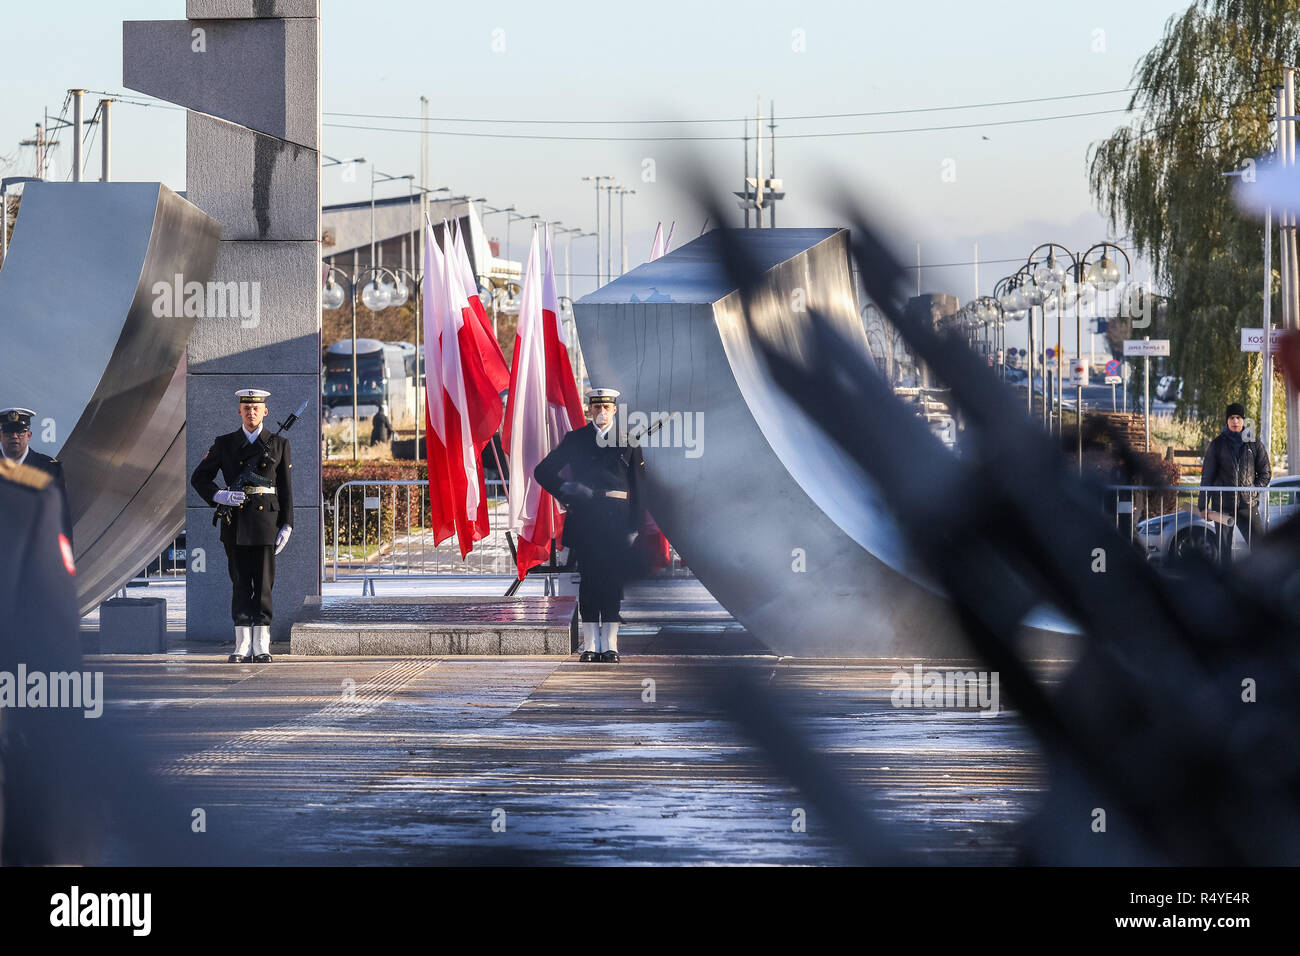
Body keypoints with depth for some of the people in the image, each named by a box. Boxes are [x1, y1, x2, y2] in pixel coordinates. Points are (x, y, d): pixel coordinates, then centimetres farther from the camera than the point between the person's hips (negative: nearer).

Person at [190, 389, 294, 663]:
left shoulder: (279, 444, 8)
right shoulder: (224, 443, 9)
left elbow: (286, 488, 6)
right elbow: (199, 477, 9)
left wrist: (286, 525, -2)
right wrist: (220, 496, -9)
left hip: (266, 520, -1)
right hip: (235, 523, 1)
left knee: (263, 584, -2)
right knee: (240, 583, 2)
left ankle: (262, 647, 2)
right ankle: (242, 645, 5)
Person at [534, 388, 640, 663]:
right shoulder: (575, 439, 9)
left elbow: (637, 485, 8)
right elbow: (543, 471, 11)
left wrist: (634, 525, 1)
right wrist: (566, 493, 0)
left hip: (617, 514, 0)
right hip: (584, 515, 0)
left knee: (614, 578, -2)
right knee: (588, 578, 0)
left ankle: (609, 645, 1)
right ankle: (590, 645, 3)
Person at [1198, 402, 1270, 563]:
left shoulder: (1254, 444, 8)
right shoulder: (1218, 444, 6)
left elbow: (1266, 473, 13)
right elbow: (1207, 476, 6)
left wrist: (1254, 490, -4)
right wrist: (1203, 506, 3)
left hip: (1248, 505, 0)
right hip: (1222, 505, 0)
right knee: (1224, 549, 3)